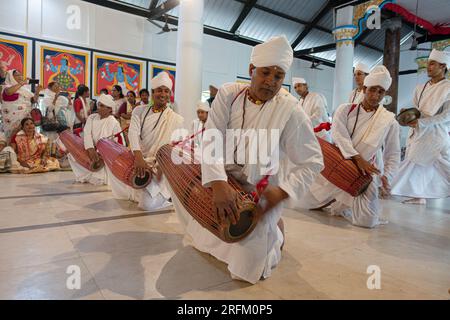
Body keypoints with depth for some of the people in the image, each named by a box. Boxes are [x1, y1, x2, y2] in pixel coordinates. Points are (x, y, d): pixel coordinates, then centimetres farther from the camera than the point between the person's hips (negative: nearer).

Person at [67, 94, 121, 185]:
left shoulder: (114, 123, -11)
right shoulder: (92, 117, 1)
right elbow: (87, 133, -15)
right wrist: (90, 149, -32)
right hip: (89, 149, 5)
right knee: (72, 154, -16)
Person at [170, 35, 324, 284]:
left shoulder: (290, 111, -18)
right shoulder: (228, 94, -11)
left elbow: (312, 162, -13)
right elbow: (211, 139, -22)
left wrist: (281, 191, -27)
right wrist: (218, 183, -38)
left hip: (261, 193, -3)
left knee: (247, 266, -7)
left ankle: (273, 230, 28)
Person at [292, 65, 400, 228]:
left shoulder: (390, 121, 0)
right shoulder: (345, 109, -2)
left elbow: (393, 154, 3)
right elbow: (338, 135, -18)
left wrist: (386, 176, -13)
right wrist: (357, 158, -29)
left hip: (363, 174, 0)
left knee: (367, 220, -16)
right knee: (301, 203, 1)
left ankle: (344, 205, 19)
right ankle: (332, 198, 33)